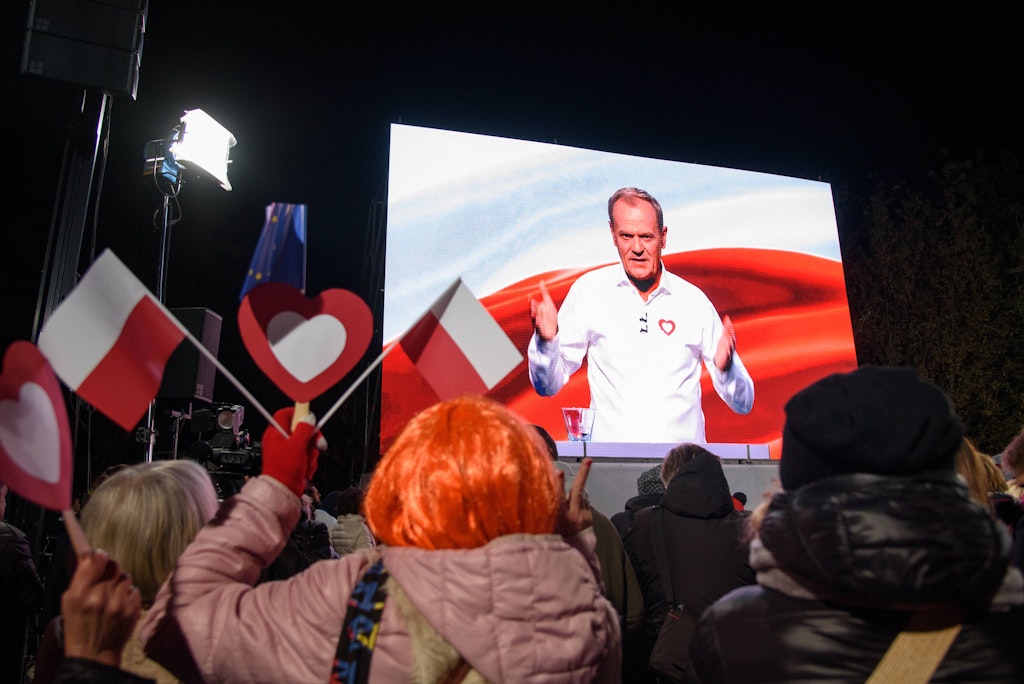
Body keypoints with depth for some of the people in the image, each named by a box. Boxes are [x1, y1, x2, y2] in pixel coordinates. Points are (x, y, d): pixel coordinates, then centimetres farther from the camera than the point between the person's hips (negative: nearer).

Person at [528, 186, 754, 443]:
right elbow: (548, 387, 6)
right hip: (608, 454, -2)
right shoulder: (588, 290, 4)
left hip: (682, 454, 2)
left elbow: (743, 405, 9)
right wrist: (546, 341, -12)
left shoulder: (694, 300, 5)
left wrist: (725, 368, -11)